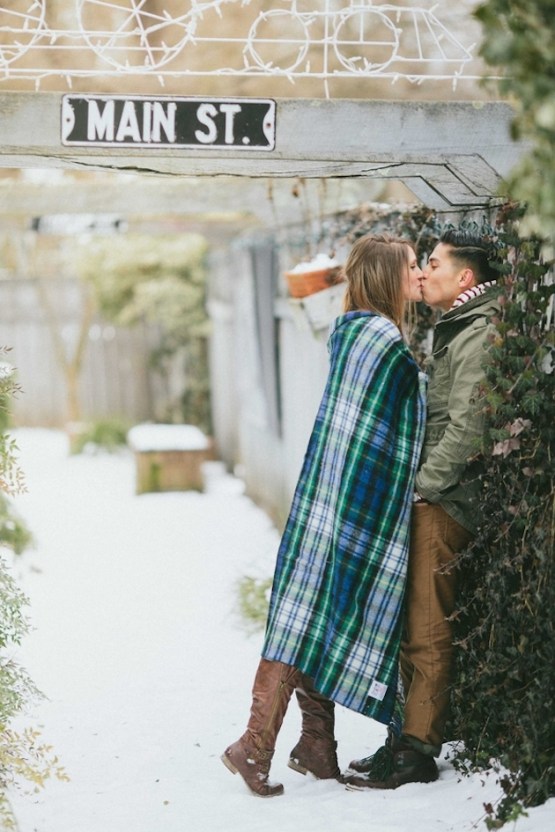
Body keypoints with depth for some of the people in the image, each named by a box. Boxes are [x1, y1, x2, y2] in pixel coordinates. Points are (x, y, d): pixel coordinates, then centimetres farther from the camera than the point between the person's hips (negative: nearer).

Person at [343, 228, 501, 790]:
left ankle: (416, 751, -6)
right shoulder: (452, 332, 20)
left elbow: (467, 426, -20)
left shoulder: (479, 335, -12)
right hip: (430, 498, 10)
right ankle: (408, 738, 19)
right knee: (409, 627, 13)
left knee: (426, 630, -9)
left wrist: (423, 486, -17)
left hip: (446, 504, -10)